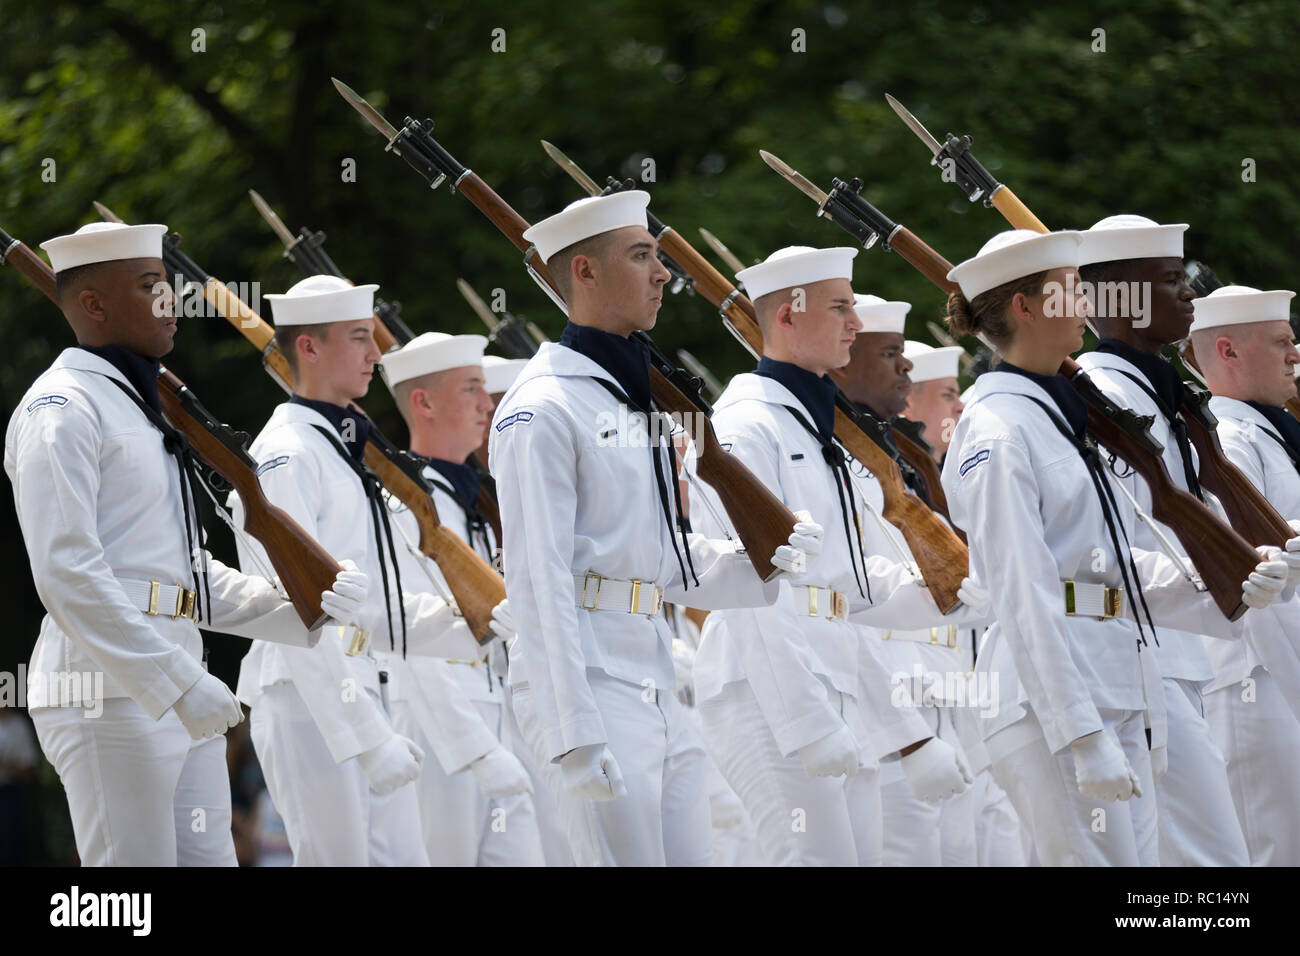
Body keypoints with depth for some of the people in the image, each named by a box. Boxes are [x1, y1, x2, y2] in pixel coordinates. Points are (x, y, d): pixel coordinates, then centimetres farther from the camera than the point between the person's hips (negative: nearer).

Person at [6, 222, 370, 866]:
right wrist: (179, 682, -23)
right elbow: (68, 574, -19)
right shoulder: (60, 410, -9)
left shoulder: (140, 405, 22)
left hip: (177, 689, 10)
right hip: (109, 693, -10)